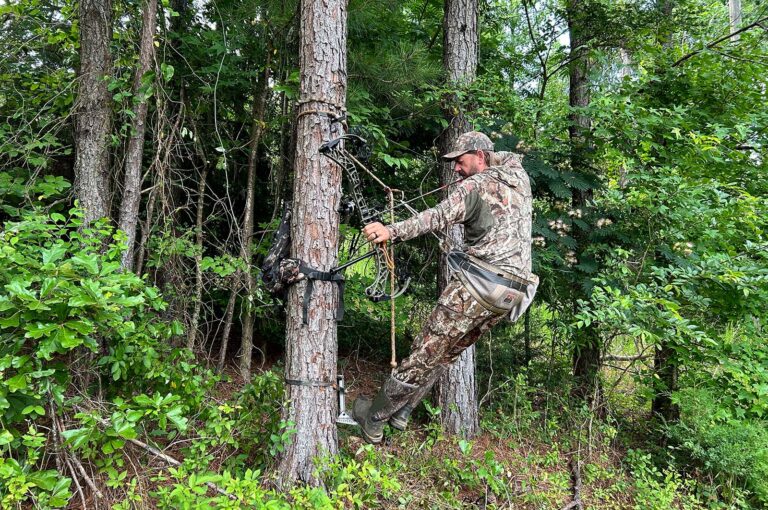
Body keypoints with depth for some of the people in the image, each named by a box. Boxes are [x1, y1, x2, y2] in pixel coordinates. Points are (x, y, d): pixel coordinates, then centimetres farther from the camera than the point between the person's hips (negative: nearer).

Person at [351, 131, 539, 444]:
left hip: (476, 288, -8)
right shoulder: (520, 177, 14)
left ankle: (373, 419, 11)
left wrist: (391, 231, -35)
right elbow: (510, 157, 41)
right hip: (511, 295, 8)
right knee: (446, 353, 16)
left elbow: (439, 217, -26)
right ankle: (401, 413, 24)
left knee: (425, 352, 0)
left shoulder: (474, 186, -8)